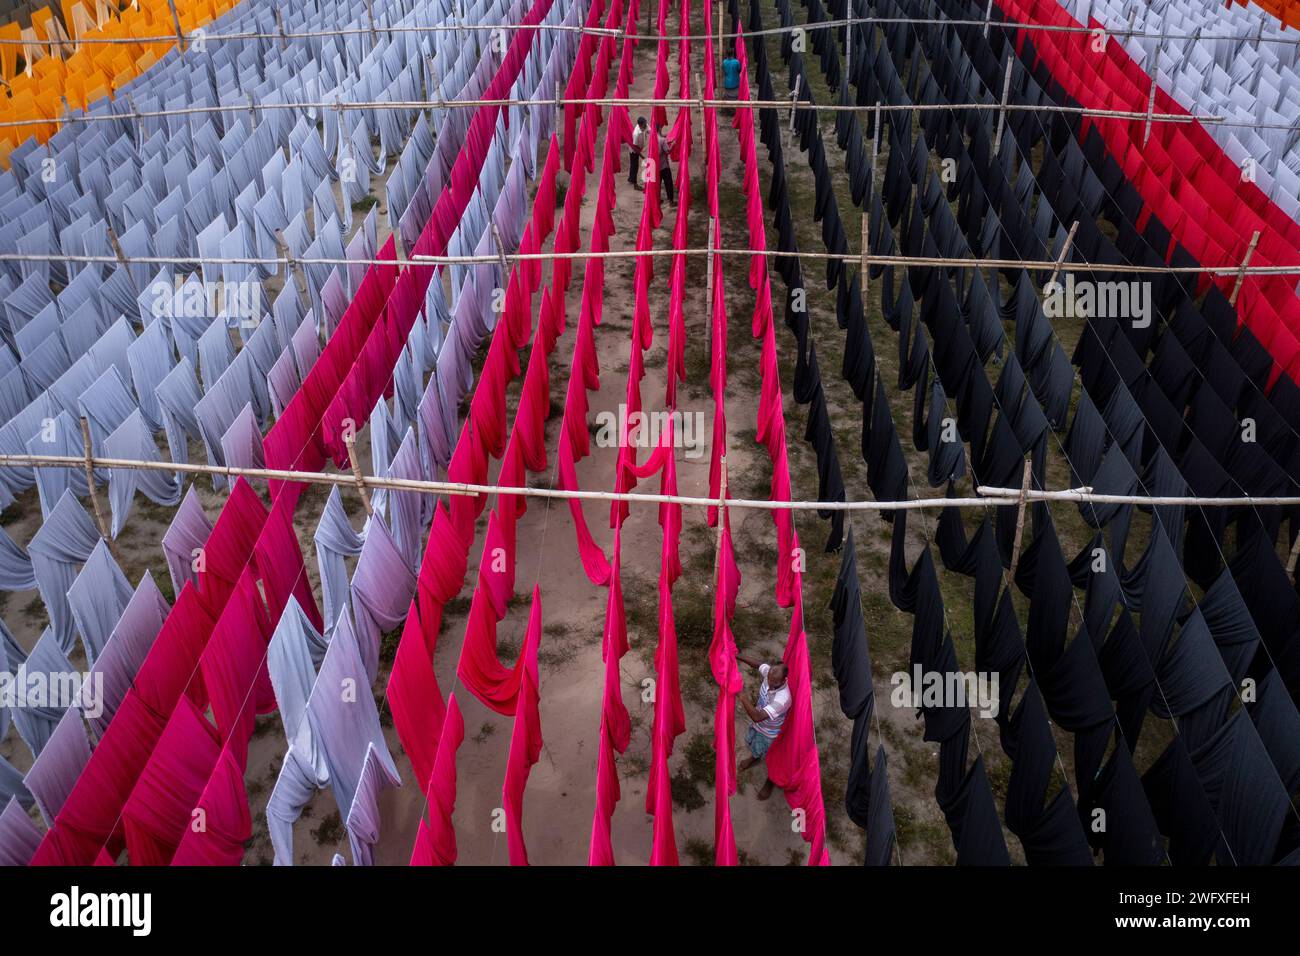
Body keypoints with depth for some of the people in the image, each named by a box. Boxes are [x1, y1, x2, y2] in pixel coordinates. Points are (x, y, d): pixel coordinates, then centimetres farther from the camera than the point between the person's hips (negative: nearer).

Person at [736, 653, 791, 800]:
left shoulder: (783, 698, -47)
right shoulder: (770, 672, -29)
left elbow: (757, 717, -48)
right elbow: (758, 664, -6)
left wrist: (743, 698, -50)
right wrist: (737, 656, -13)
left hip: (770, 732, -6)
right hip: (758, 724, 6)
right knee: (753, 742, 35)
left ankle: (770, 782, 54)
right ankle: (755, 758, 70)